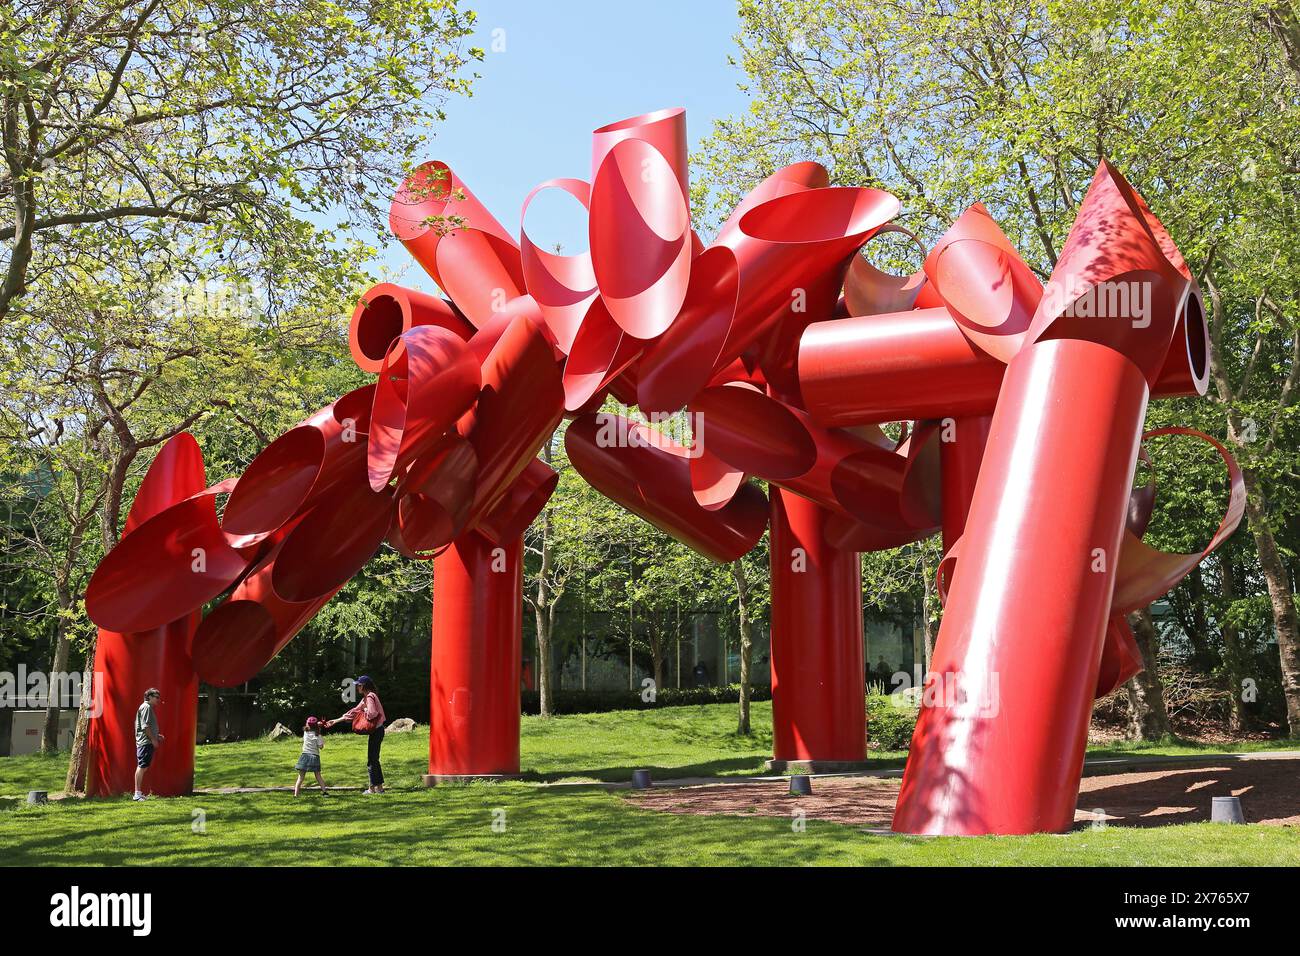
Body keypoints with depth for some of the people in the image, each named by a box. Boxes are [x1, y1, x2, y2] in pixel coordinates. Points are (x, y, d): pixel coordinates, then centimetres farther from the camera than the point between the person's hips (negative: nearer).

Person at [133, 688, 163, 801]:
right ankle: (138, 794, -12)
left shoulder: (149, 707, 22)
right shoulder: (146, 707, -10)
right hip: (145, 742, -11)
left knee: (142, 767, 11)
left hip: (147, 742, 11)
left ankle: (138, 793, 14)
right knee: (142, 767, -11)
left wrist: (156, 736, 21)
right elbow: (145, 726, -17)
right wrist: (153, 739, -16)